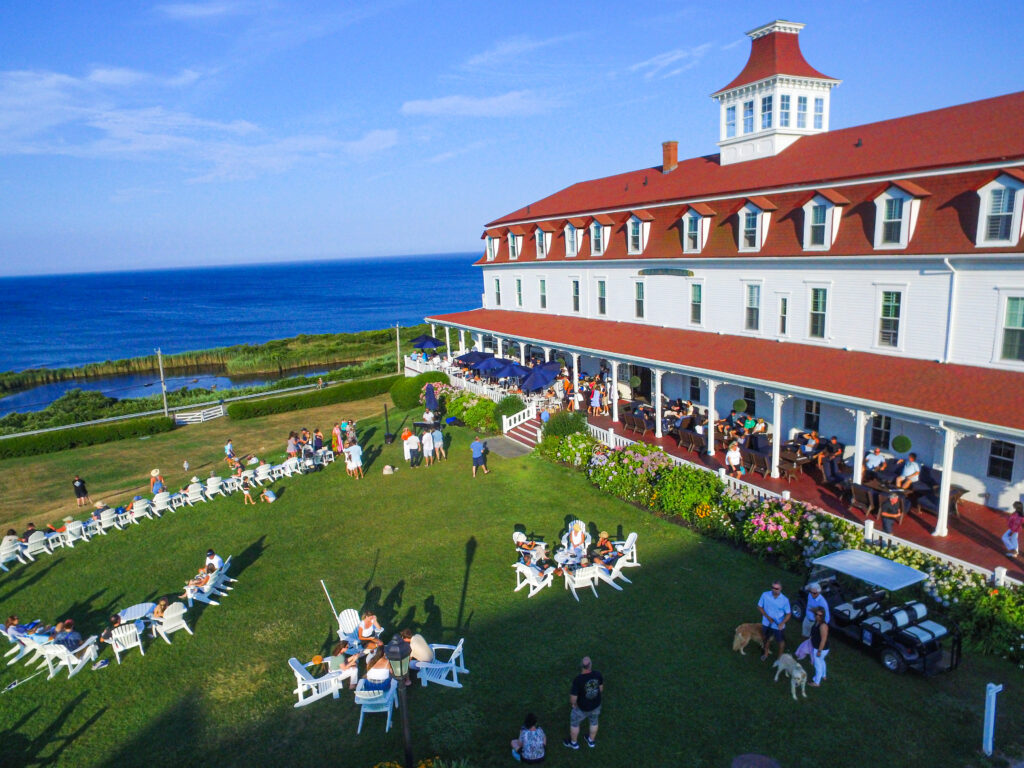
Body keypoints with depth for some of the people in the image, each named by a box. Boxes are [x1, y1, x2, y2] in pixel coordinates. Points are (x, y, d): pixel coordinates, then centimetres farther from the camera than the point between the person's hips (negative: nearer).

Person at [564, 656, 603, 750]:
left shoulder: (578, 680, -35)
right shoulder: (597, 674, -24)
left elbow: (573, 697, -26)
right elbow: (601, 688, -5)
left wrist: (573, 703, -4)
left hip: (582, 707, -4)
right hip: (596, 705, 4)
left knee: (574, 722, 24)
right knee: (594, 721, 31)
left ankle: (573, 743, 45)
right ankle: (591, 741, 53)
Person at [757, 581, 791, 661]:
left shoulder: (785, 600, -22)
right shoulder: (765, 595, -19)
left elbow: (788, 614, -13)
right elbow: (759, 607, -7)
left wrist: (782, 623, -28)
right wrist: (767, 617, -19)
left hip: (778, 626, -2)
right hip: (766, 623, 2)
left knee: (781, 641, 20)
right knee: (766, 639, 25)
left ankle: (780, 656, 48)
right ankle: (766, 653, 52)